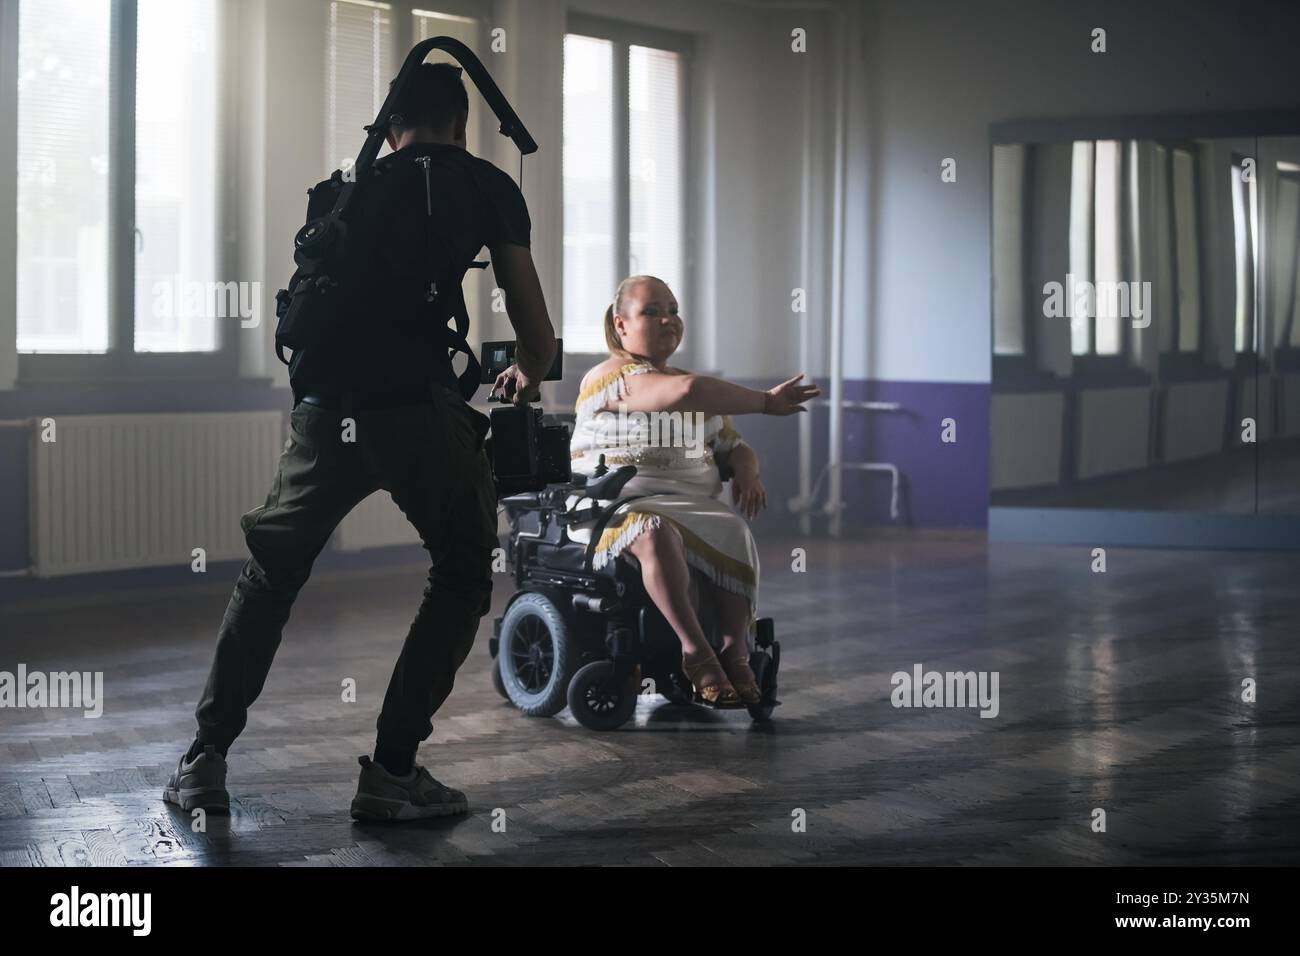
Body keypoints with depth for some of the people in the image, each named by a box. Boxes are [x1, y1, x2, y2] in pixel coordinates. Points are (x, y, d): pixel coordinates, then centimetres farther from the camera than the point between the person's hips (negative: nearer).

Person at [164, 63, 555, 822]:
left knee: (271, 573, 22)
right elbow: (538, 333, 11)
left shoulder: (341, 189, 21)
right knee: (464, 574, 15)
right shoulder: (484, 186, 11)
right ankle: (392, 773, 9)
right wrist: (528, 380, 33)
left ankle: (206, 759, 20)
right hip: (417, 407, -4)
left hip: (325, 409, 4)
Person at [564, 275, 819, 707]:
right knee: (655, 534, -40)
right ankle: (696, 651, -38)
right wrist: (765, 402, -16)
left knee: (734, 535, -29)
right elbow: (688, 391, -21)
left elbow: (734, 447, 25)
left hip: (692, 507, 6)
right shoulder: (610, 376, -4)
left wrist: (747, 472, -1)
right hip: (618, 508, -6)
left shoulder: (696, 390, 23)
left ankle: (735, 648, -31)